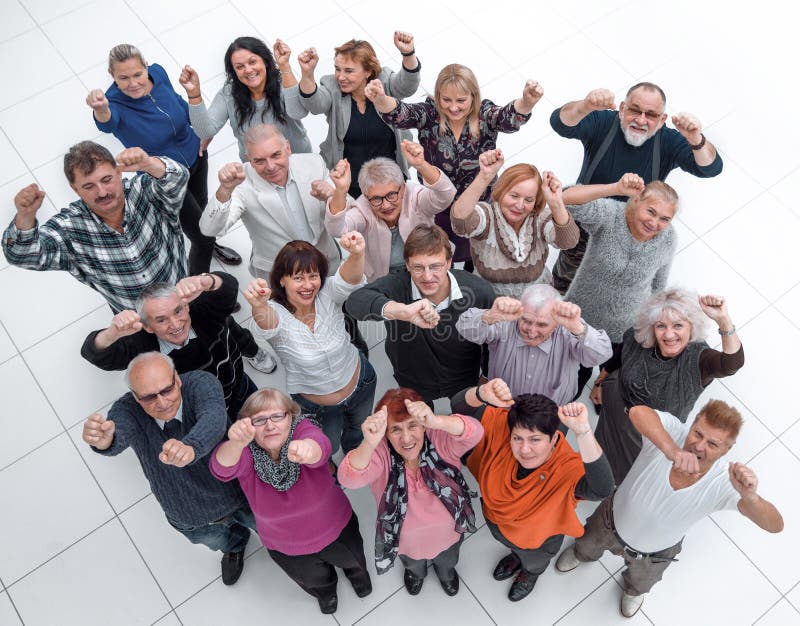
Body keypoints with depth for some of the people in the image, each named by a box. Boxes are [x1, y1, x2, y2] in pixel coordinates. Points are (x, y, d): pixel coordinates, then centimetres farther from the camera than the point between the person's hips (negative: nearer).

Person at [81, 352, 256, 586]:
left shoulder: (201, 383, -33)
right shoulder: (127, 410, -28)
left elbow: (213, 419, -54)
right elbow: (119, 436, -51)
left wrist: (191, 448, -77)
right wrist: (104, 440, -77)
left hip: (241, 494, -2)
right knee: (218, 541, 33)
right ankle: (235, 546, 72)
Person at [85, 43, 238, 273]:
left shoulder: (157, 73, -18)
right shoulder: (115, 103, -32)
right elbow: (107, 122, -56)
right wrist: (101, 110, -79)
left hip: (195, 156, 5)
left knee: (202, 207, 31)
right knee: (202, 238, 0)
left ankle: (209, 244, 64)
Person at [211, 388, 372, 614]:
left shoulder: (301, 428, -31)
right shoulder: (245, 451, -28)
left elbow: (320, 448, -55)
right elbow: (223, 467, -51)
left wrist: (306, 449, -81)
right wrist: (236, 443, -75)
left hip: (335, 527, -1)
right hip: (285, 547, 1)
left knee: (352, 559, 30)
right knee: (314, 579, 30)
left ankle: (356, 570, 68)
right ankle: (325, 590, 67)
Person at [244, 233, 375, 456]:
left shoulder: (327, 296, -24)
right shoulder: (274, 314, -29)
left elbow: (350, 279, -45)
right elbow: (264, 325, -54)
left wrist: (357, 254, -70)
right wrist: (259, 305, -80)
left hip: (360, 385, 2)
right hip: (314, 404, -2)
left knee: (359, 431, 32)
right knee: (326, 448, 25)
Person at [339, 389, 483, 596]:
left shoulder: (438, 439, -34)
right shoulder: (380, 453, -35)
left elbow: (474, 432, -52)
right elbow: (349, 479, -52)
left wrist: (436, 421, -73)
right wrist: (369, 443, -73)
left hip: (448, 532, 1)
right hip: (406, 539, 0)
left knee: (447, 562, 36)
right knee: (413, 564, 37)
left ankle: (446, 572, 72)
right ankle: (416, 573, 73)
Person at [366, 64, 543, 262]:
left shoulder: (485, 114, -18)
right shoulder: (430, 114, -17)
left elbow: (509, 118, -37)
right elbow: (398, 114, -34)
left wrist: (527, 102, -62)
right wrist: (381, 99, -58)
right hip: (435, 213, 0)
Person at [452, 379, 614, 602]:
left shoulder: (567, 468, -46)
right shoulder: (501, 425, -36)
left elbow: (602, 489, -65)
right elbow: (460, 406, -35)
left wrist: (583, 431, -74)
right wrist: (483, 393, -59)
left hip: (537, 539, -2)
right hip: (496, 517, 3)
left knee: (534, 561, 36)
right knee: (505, 540, 40)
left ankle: (531, 572, 73)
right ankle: (516, 555, 76)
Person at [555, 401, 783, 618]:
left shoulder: (725, 482, -39)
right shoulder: (672, 431, -42)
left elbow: (775, 525, -45)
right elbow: (638, 412, -64)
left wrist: (750, 497, -66)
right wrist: (672, 450, -78)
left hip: (654, 553, 1)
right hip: (613, 519, -1)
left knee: (641, 581, 38)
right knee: (587, 544, 36)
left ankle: (632, 591, 75)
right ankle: (583, 554, 74)